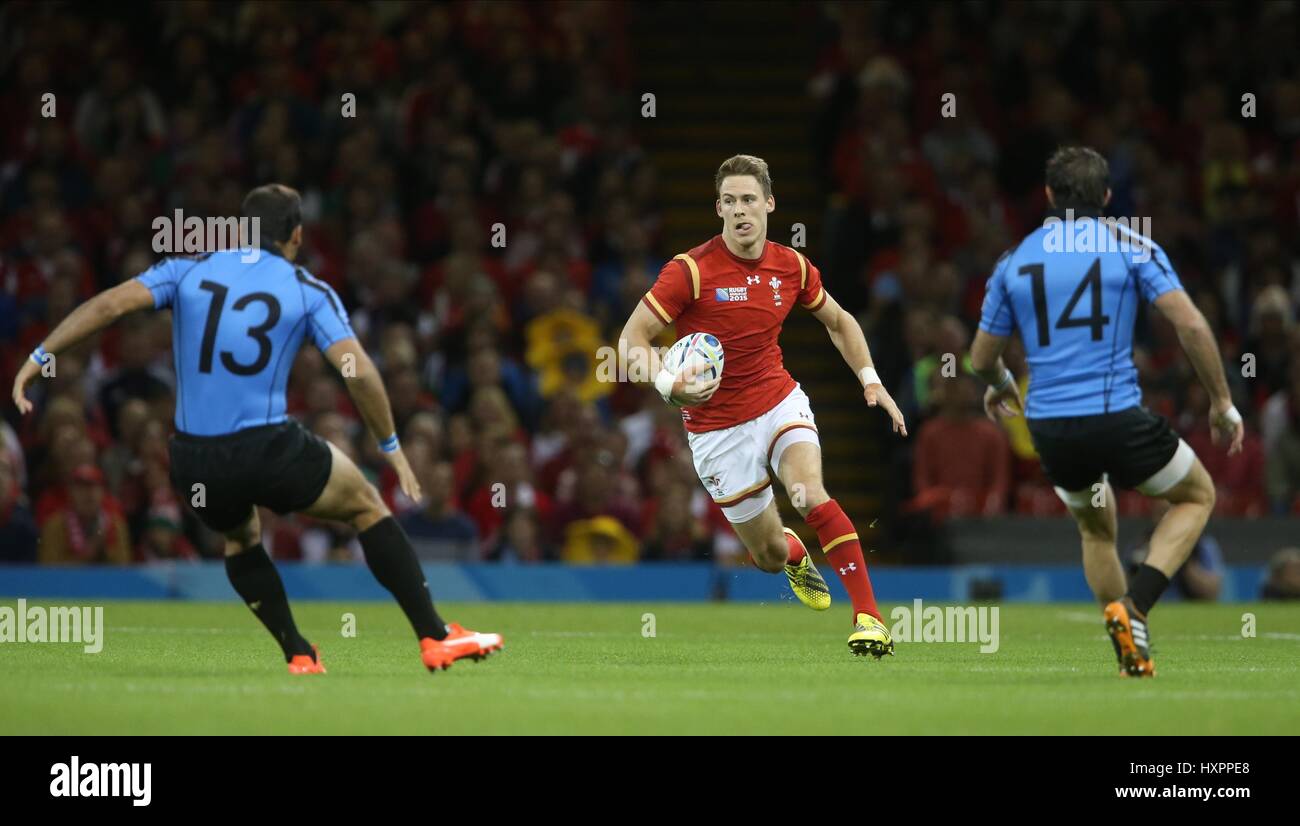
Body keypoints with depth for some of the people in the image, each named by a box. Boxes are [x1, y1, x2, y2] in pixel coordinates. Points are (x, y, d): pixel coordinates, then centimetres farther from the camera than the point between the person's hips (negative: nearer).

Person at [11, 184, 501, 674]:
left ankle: (298, 654, 25)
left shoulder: (186, 270, 9)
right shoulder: (308, 292, 3)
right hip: (269, 450, -3)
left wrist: (40, 358, 0)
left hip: (194, 464, 3)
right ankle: (435, 638, 15)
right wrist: (391, 447, 3)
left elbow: (111, 304, -3)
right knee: (367, 507, 20)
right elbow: (358, 372, -7)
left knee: (240, 539, 35)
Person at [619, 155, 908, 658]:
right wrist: (668, 385, -33)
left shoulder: (792, 267, -3)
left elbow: (838, 321, 17)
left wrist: (870, 379, 6)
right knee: (769, 555, 5)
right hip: (716, 425, -2)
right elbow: (632, 338, -14)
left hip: (780, 403, 2)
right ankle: (794, 553, 46)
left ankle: (869, 616, -23)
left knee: (810, 495, -29)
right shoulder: (691, 271, -17)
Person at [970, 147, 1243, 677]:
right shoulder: (1130, 246, 0)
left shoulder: (1013, 261, 9)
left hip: (1049, 429, 4)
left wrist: (999, 386, 40)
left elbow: (982, 358, 16)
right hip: (1117, 418, -4)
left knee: (1096, 529, 29)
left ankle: (1133, 652, 21)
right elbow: (1191, 324, -10)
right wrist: (1222, 403, 1)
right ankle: (1133, 607, -1)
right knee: (1197, 495, 20)